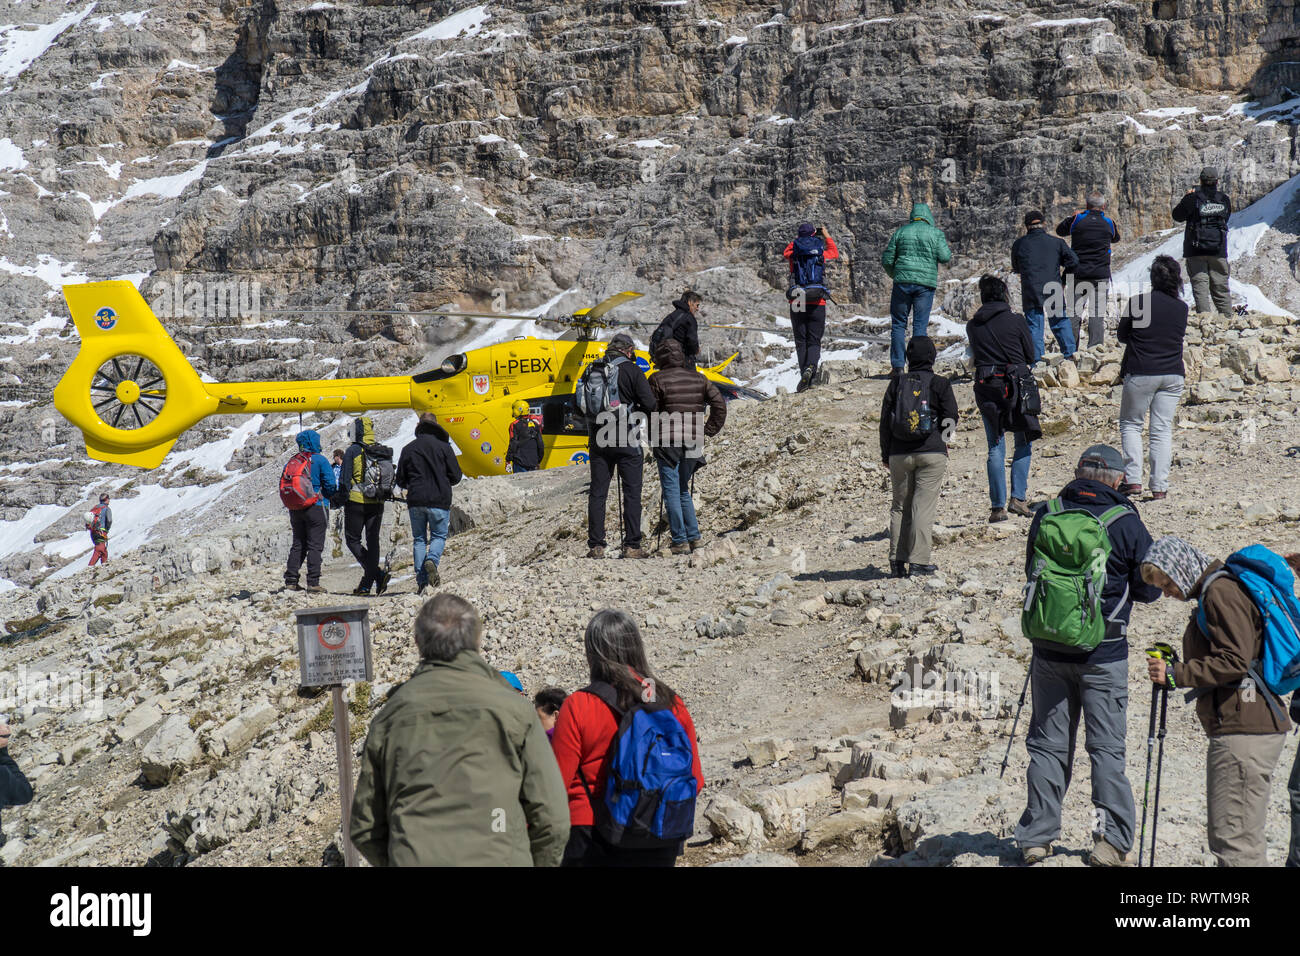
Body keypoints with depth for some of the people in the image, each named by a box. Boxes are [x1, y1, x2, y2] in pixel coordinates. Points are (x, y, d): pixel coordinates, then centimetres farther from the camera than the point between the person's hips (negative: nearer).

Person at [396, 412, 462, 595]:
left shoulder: (408, 449, 4)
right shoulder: (444, 446, -3)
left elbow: (400, 480, 8)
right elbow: (456, 476, -2)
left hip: (415, 501, 2)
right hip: (439, 501, -2)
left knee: (419, 539, 11)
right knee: (439, 535, 12)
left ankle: (421, 581, 2)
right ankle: (432, 560, -20)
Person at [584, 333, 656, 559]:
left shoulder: (592, 370, 5)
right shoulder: (632, 371, -6)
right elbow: (650, 404, -11)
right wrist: (635, 408, 9)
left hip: (598, 441, 4)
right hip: (626, 440, -3)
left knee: (597, 492, 8)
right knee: (632, 492, 3)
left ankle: (596, 546, 6)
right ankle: (632, 545, -1)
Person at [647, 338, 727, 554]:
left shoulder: (657, 379, -5)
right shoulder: (697, 378, 9)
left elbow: (651, 411, -6)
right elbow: (719, 404, 6)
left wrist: (653, 435, 8)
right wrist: (708, 430, 11)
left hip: (667, 442, -5)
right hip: (692, 443, 5)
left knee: (671, 492, -1)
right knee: (684, 490, 18)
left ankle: (680, 541, -5)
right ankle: (694, 536, 12)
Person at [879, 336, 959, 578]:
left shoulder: (896, 383, 5)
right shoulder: (940, 384, -2)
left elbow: (885, 421, 7)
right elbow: (950, 420, 0)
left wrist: (885, 454, 16)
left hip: (899, 455, 2)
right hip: (932, 453, -2)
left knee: (900, 506, 10)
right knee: (924, 506, -2)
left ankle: (897, 562, 7)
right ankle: (918, 561, -7)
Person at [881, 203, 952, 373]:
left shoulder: (901, 232, 7)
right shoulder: (936, 233, 3)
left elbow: (887, 260, 7)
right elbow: (945, 257, -4)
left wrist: (893, 275, 25)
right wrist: (945, 245, 17)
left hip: (903, 282, 1)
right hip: (926, 283, -1)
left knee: (898, 323, 8)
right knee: (920, 325, 3)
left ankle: (897, 365, 2)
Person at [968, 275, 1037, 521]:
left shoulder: (972, 325, 4)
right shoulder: (1015, 321, -3)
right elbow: (1030, 356, 5)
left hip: (985, 388, 2)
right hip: (1016, 386, -2)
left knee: (995, 448, 6)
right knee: (1024, 443, 13)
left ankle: (998, 506, 2)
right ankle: (1018, 497, 3)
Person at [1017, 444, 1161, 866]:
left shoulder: (1045, 516, -1)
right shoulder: (1127, 523, -9)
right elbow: (1149, 589, 0)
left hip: (1048, 652, 2)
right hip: (1103, 655, -2)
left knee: (1047, 744, 11)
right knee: (1106, 745, 7)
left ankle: (1036, 836, 14)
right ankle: (1112, 839, 5)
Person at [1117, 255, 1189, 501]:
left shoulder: (1137, 303, -8)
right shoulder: (1182, 308, 2)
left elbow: (1122, 336, 3)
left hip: (1141, 373, -3)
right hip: (1173, 374, 3)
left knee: (1130, 424, 11)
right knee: (1162, 430, 7)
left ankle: (1133, 479, 0)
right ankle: (1160, 487, 4)